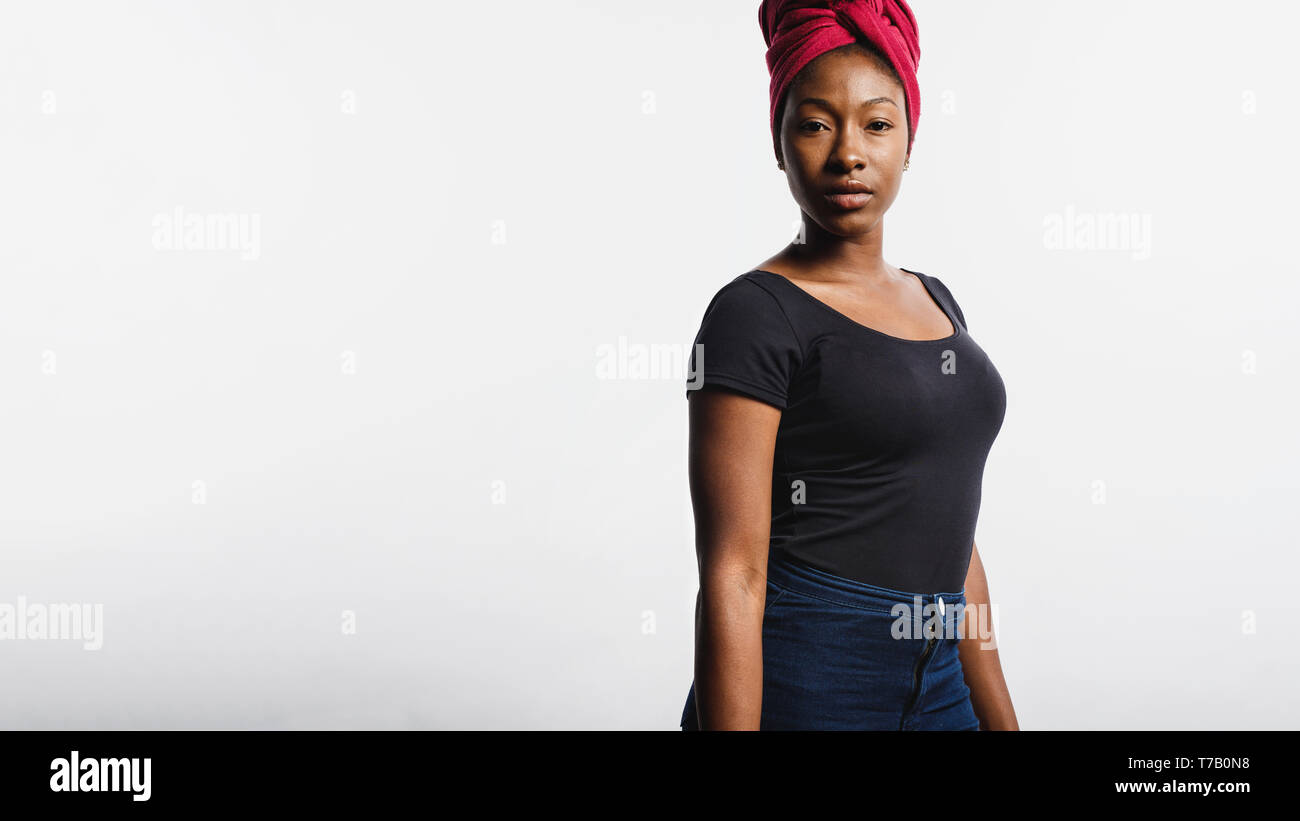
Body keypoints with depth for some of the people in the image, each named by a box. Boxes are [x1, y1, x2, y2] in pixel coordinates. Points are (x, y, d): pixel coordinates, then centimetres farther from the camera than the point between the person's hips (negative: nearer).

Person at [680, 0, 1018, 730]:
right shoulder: (757, 314, -11)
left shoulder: (935, 301, 11)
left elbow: (949, 536, 15)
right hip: (799, 688, -7)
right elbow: (732, 579, -16)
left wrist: (1001, 716, 14)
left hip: (936, 688, 7)